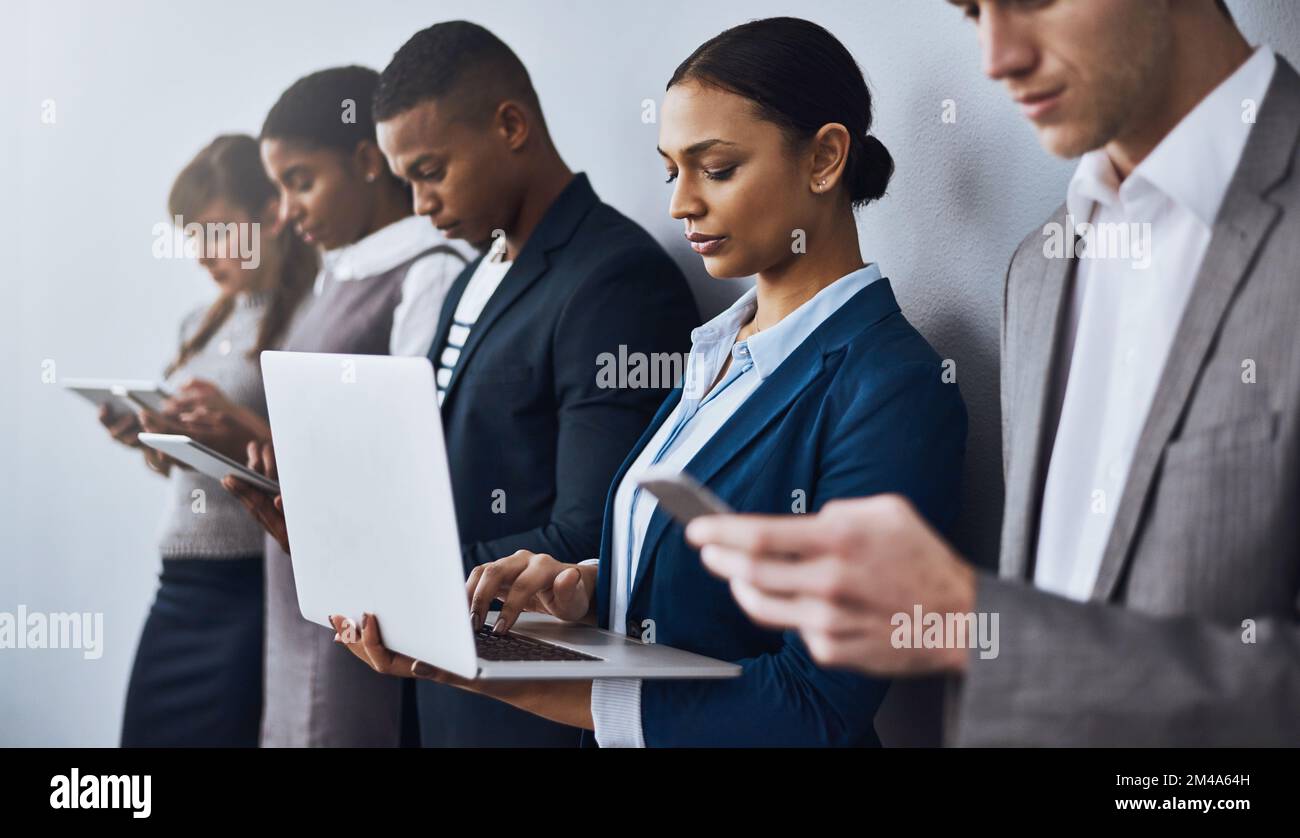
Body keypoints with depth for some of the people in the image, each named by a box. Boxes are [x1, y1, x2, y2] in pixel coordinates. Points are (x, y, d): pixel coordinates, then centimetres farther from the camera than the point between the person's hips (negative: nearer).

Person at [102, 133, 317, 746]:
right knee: (150, 733, 8)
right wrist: (147, 439, 3)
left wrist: (242, 430, -23)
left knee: (224, 732, -1)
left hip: (253, 586, -7)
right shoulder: (202, 324, 15)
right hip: (179, 582, 7)